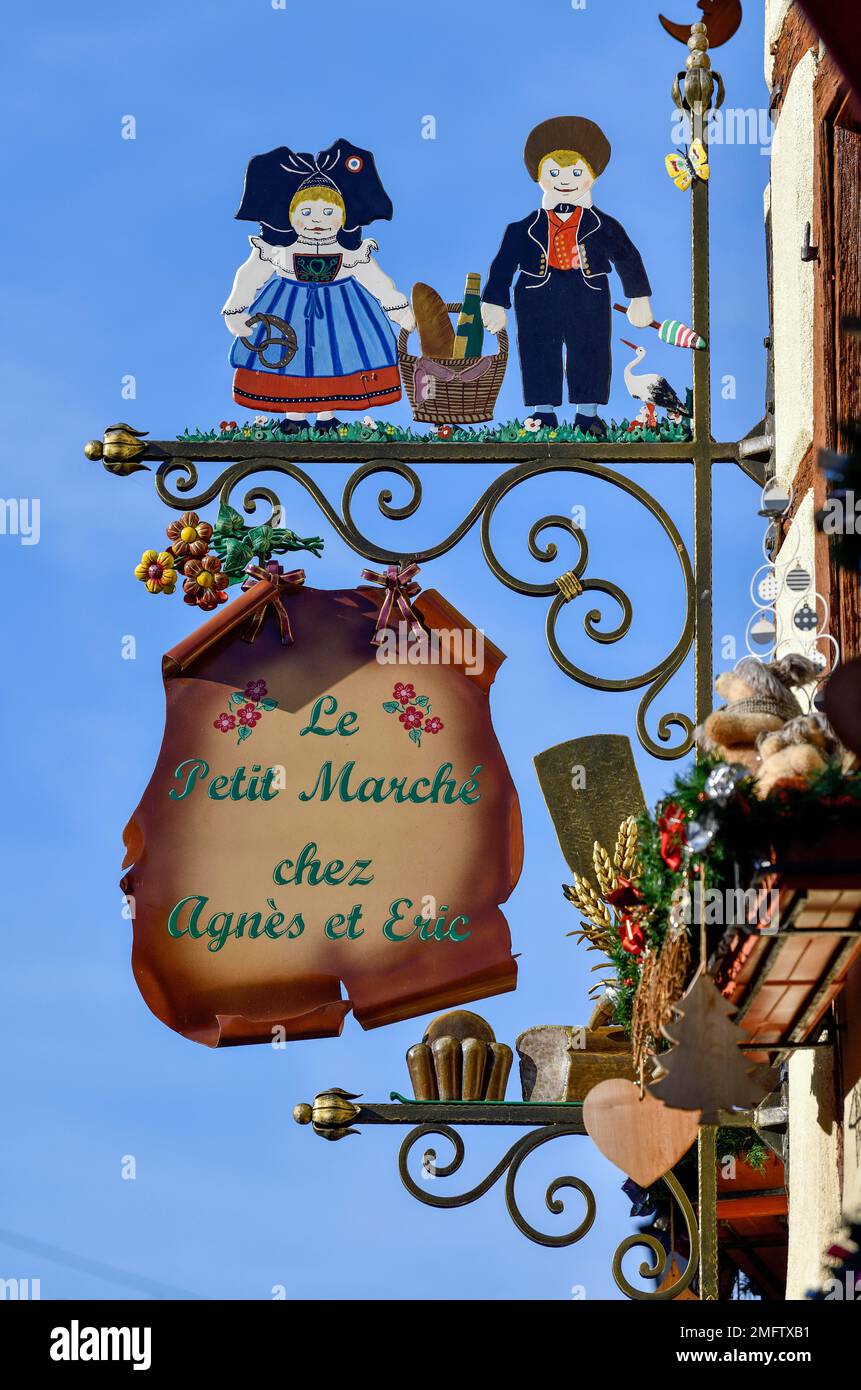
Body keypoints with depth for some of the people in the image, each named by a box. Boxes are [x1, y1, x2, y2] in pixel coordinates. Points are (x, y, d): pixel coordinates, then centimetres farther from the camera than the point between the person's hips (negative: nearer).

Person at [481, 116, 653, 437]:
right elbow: (504, 264, 6)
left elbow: (628, 258, 11)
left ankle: (587, 412, 13)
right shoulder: (526, 228, 1)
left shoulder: (602, 227, 2)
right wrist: (495, 302, 5)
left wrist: (639, 297, 12)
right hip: (538, 299, 0)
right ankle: (543, 411, 12)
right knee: (539, 355, 2)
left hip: (589, 298, 0)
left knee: (590, 353, 2)